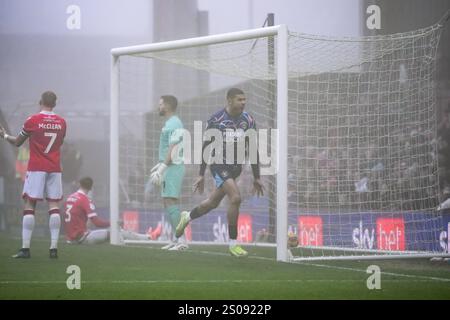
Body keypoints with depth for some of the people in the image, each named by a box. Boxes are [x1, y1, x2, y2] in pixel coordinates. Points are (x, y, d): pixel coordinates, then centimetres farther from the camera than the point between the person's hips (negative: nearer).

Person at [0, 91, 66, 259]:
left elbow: (17, 142, 5)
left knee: (29, 205, -2)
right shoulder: (61, 122, 5)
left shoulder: (32, 120, -5)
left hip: (36, 168, -3)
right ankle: (54, 248, -4)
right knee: (54, 206, 2)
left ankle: (25, 248, -7)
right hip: (54, 168, 3)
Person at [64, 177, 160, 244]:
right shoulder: (85, 199, -14)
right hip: (81, 238, -8)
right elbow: (96, 222, -18)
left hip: (70, 237, 8)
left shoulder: (70, 197, 10)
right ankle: (149, 237, -1)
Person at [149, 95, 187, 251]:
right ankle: (175, 239, 15)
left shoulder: (174, 124, -14)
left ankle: (181, 239, -18)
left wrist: (160, 170, -22)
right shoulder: (169, 124, 18)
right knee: (168, 203, 12)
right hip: (169, 168, 11)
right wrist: (158, 167, 26)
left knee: (171, 202, -14)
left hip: (173, 167, -11)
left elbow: (172, 150, -20)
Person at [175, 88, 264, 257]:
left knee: (212, 203, 16)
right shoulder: (216, 120, -12)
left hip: (236, 167, 5)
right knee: (235, 198, -22)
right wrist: (201, 175, -5)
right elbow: (206, 147, -5)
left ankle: (187, 217, 46)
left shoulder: (248, 121, 0)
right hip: (219, 165, -5)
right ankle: (233, 244, -13)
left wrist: (256, 177, 7)